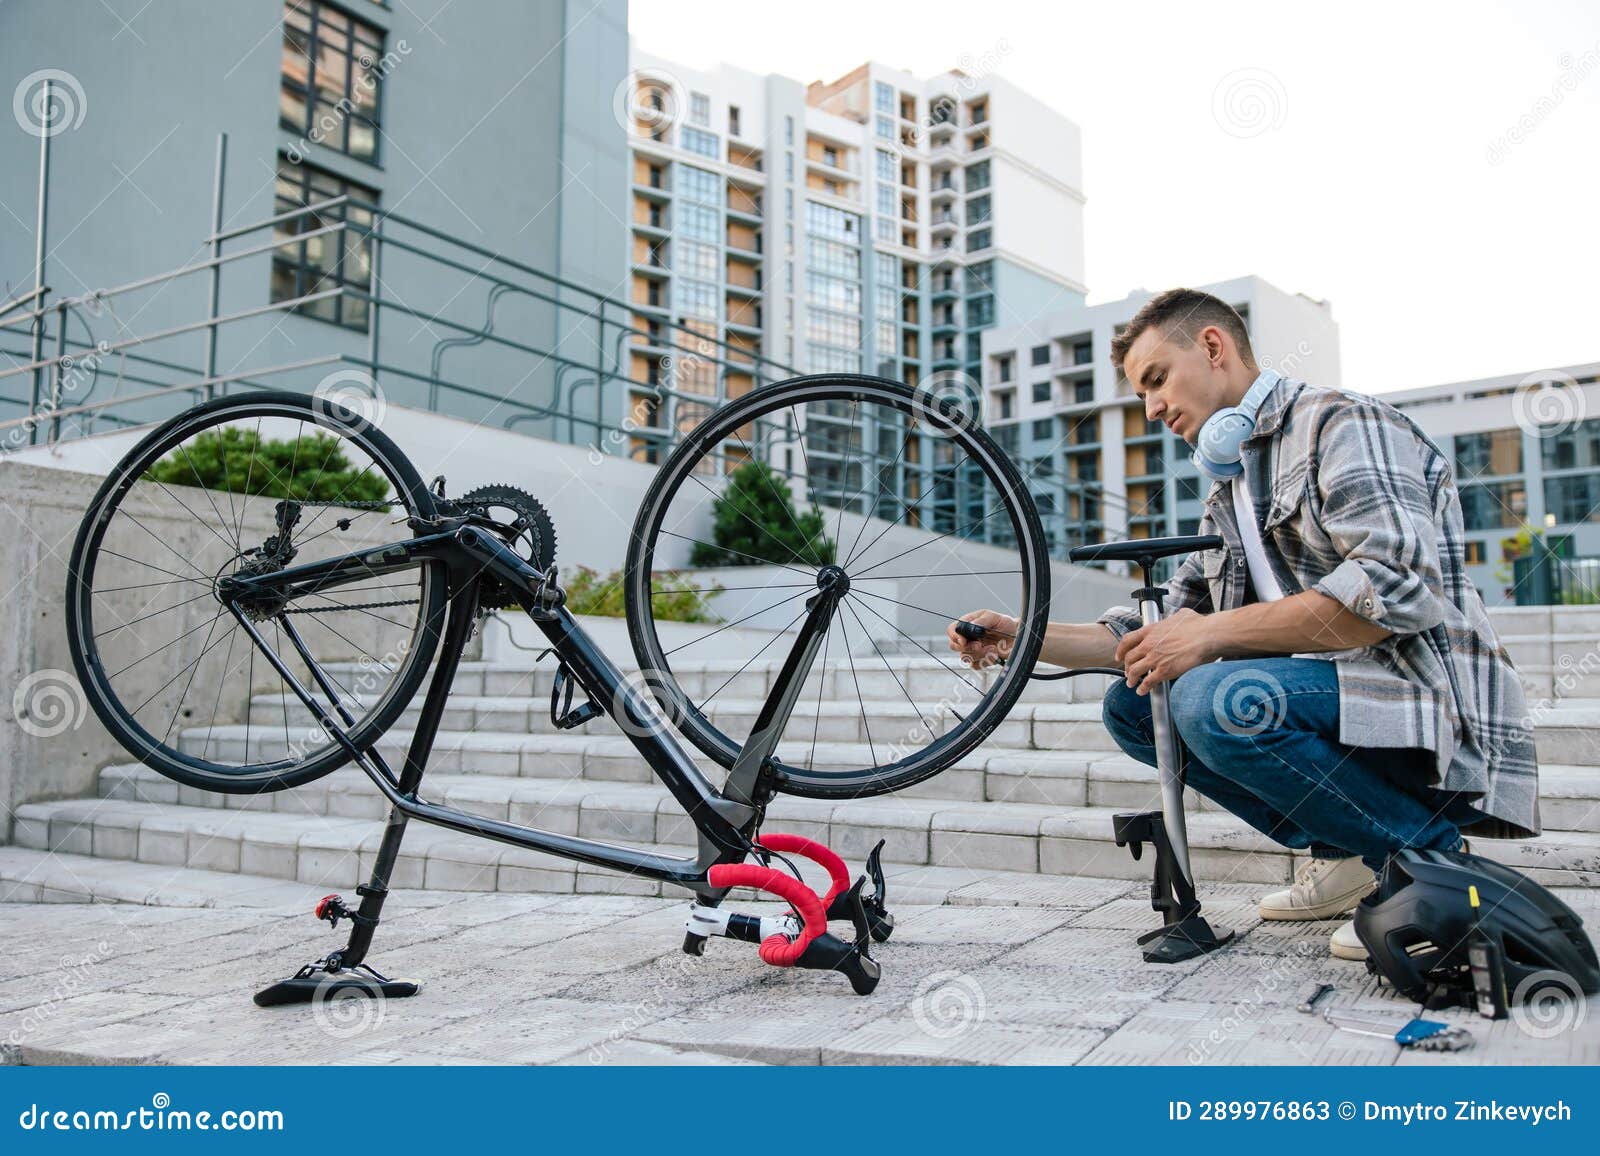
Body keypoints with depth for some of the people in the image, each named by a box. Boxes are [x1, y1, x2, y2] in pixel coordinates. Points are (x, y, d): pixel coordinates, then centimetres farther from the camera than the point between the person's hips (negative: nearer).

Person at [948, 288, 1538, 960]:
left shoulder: (1342, 422, -8)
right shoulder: (1228, 497, 19)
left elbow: (1398, 587, -24)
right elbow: (1157, 640, 19)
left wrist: (1214, 633, -20)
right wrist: (1019, 637, 6)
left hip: (1434, 718, -9)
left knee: (1216, 697, -30)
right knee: (1132, 704, 4)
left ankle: (1427, 855, -8)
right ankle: (1349, 854, 5)